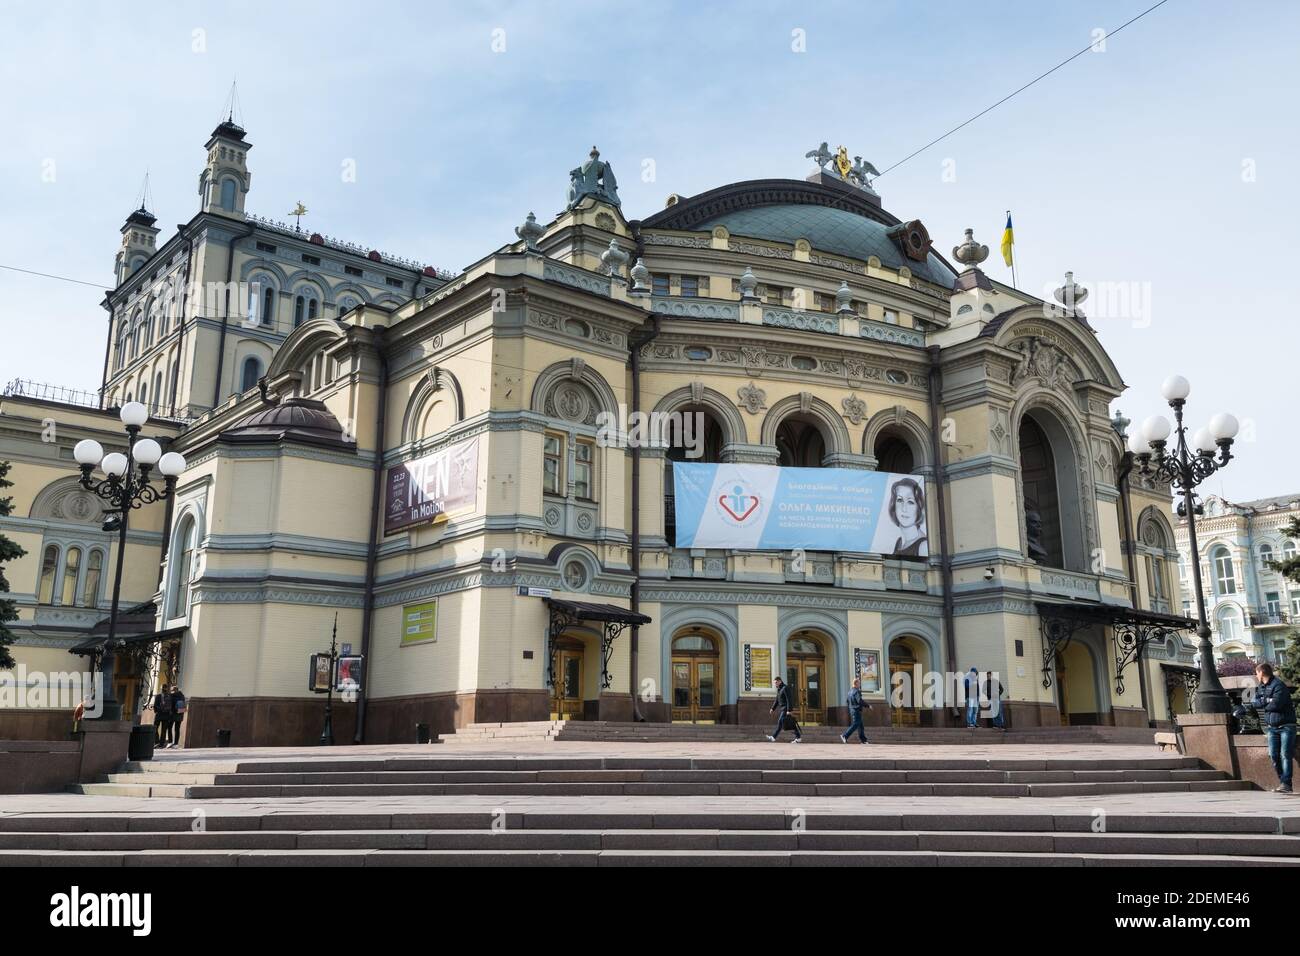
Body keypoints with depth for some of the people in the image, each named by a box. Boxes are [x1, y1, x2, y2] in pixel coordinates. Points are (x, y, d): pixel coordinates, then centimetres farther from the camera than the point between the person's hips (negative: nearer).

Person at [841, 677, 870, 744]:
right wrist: (868, 705, -15)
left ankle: (862, 739, 12)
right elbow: (860, 701, -24)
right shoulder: (856, 691, -16)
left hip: (852, 710, 10)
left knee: (860, 725, 12)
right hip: (857, 711, -10)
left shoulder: (850, 691, 13)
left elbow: (848, 701, 19)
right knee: (855, 724, -7)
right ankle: (845, 736, -9)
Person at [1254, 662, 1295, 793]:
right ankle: (1282, 781, 9)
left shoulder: (1278, 685, -13)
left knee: (1285, 755, -9)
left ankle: (1286, 783, -10)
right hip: (1272, 727, 7)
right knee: (1274, 755, 1)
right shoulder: (1261, 687, 13)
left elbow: (1276, 704, -23)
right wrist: (1267, 700, -13)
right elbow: (1256, 703, 5)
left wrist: (1263, 704, -5)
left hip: (1286, 725, -7)